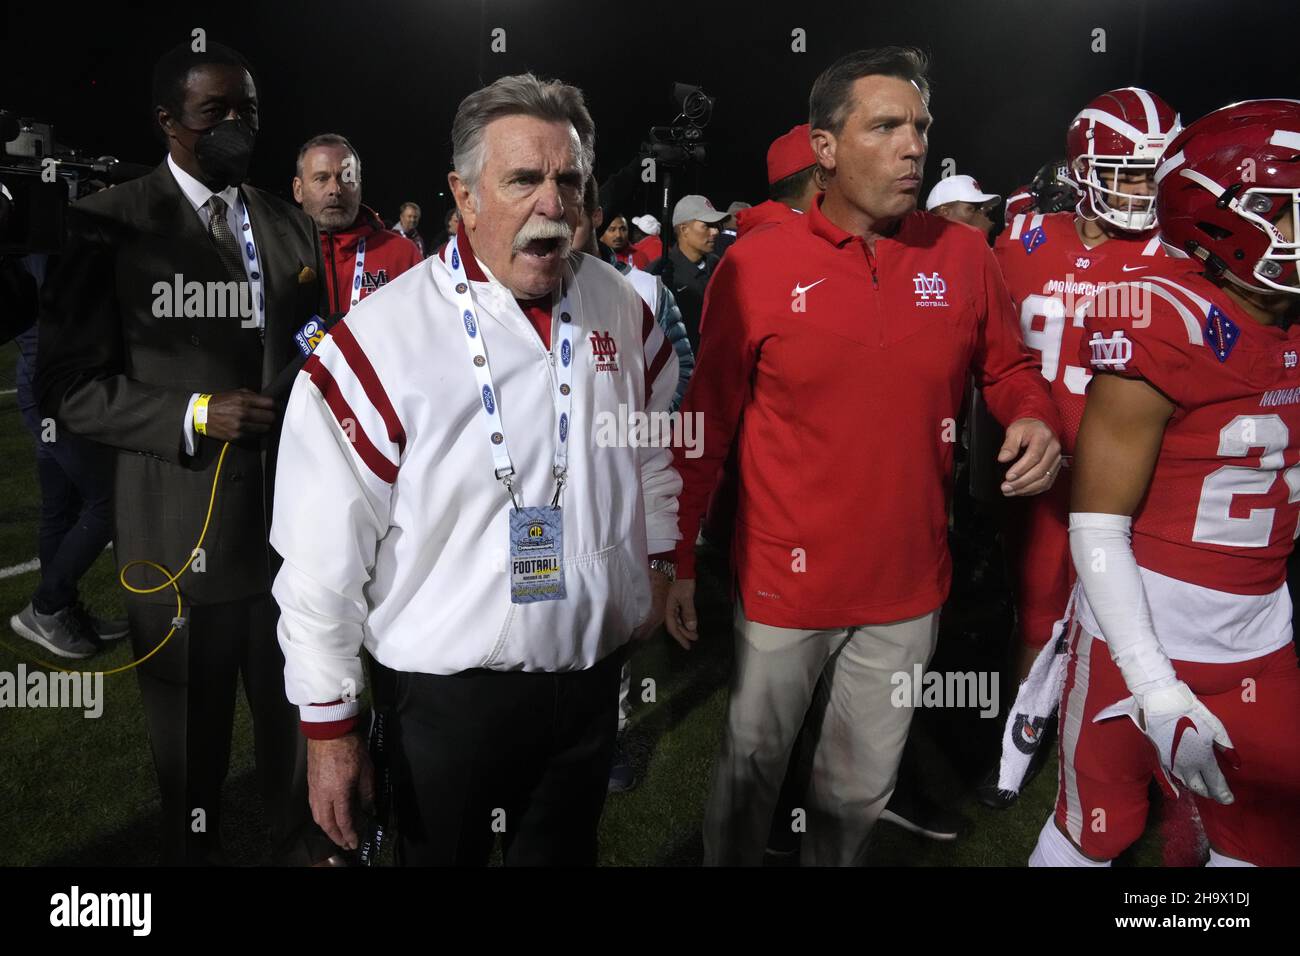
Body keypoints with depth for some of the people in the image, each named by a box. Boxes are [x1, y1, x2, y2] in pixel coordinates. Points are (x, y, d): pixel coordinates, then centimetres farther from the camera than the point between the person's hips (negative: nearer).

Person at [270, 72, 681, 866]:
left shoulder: (623, 309, -3)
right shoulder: (382, 340, -19)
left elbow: (655, 448, 16)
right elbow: (323, 559, -15)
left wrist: (656, 562, 15)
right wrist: (329, 724, -10)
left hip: (594, 674, 5)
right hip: (445, 692, -4)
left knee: (566, 852, 25)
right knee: (441, 852, 20)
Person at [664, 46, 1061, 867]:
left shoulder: (964, 256, -3)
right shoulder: (755, 266, -11)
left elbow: (1009, 367, 11)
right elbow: (707, 426, -5)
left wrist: (1034, 418, -11)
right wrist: (681, 559, -2)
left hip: (909, 583, 3)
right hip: (785, 582, -2)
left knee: (862, 786, 21)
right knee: (751, 769, 17)